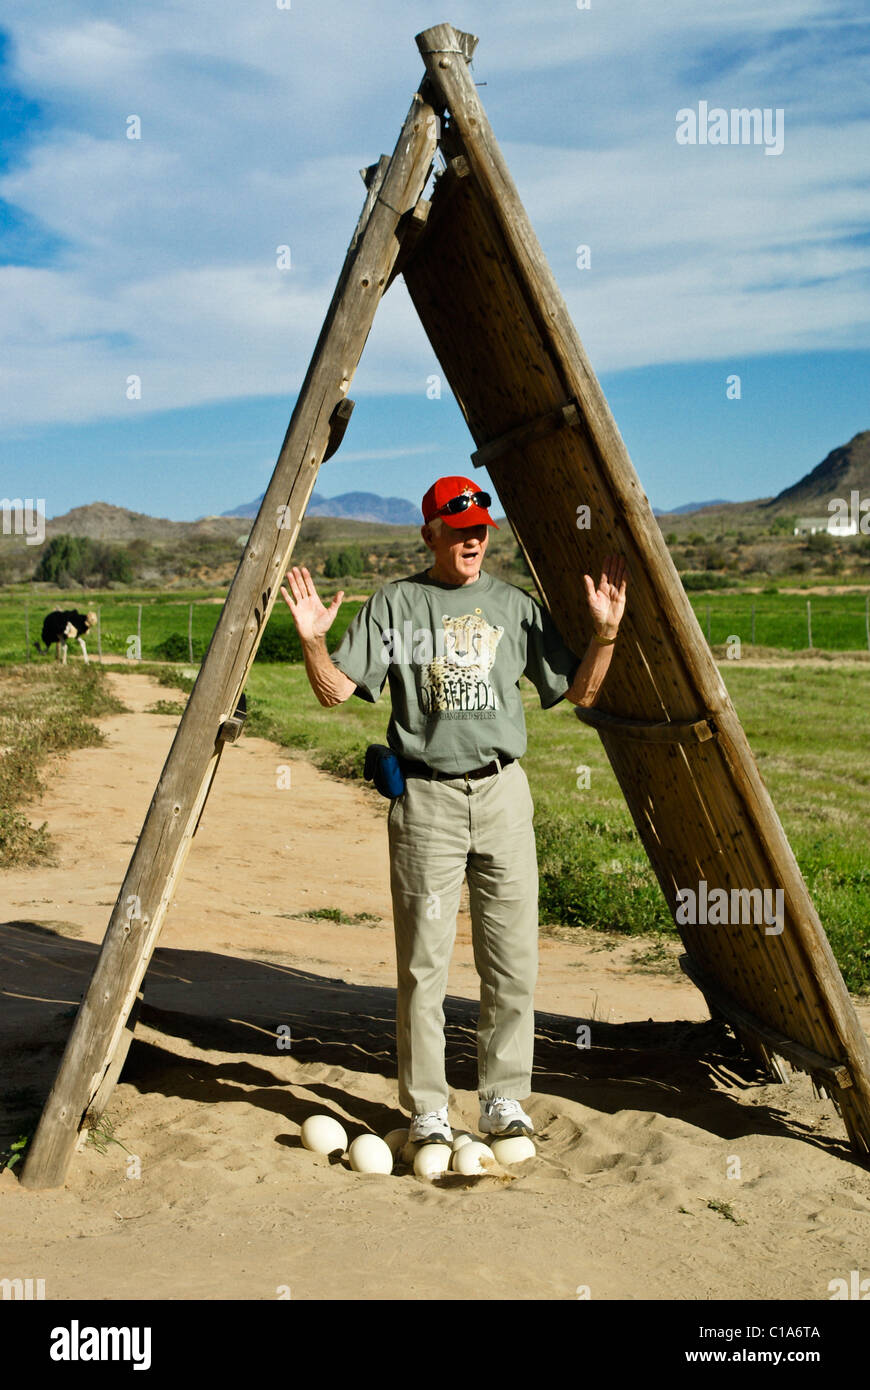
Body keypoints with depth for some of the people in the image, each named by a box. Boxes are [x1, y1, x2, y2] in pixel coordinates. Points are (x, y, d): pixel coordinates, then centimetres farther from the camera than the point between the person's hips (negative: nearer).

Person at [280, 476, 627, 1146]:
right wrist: (313, 640, -17)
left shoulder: (516, 605, 10)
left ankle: (505, 1099, 21)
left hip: (503, 792, 3)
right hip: (426, 798, -2)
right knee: (424, 964, 0)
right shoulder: (394, 604, 4)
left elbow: (580, 691, 12)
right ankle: (427, 1110, 14)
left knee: (514, 962, 6)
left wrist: (606, 631, -3)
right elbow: (337, 690, 0)